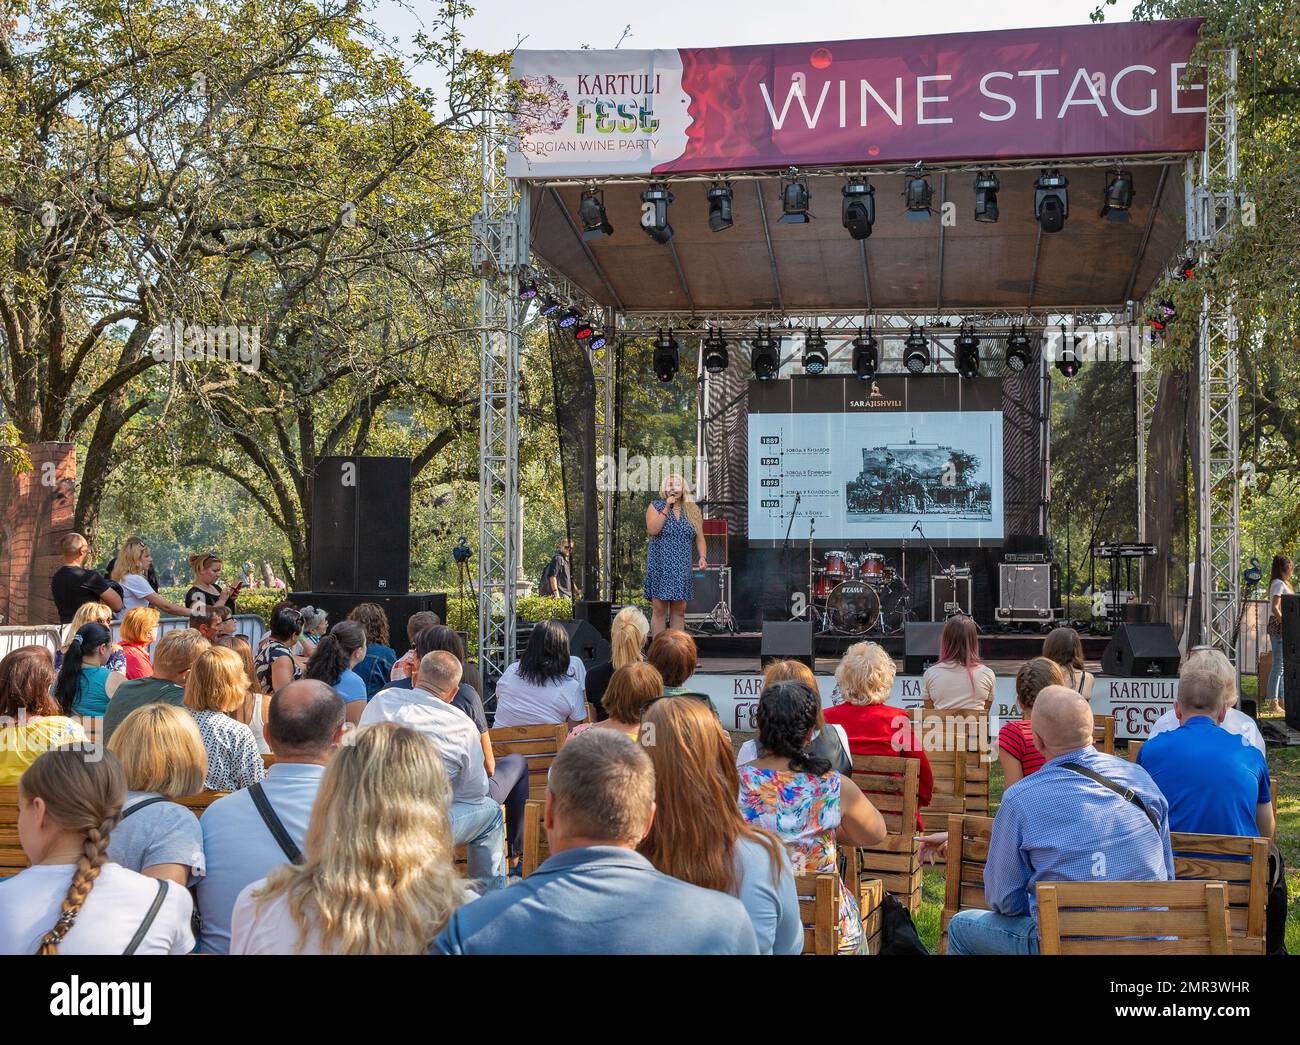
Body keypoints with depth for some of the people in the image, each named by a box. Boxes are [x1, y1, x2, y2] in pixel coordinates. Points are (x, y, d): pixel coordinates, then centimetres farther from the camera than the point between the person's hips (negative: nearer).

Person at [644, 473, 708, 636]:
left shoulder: (693, 510, 11)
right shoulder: (656, 506, 3)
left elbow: (699, 538, 11)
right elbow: (652, 530, -13)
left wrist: (702, 557, -5)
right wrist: (667, 508, -14)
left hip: (682, 567, 3)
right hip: (660, 566, -3)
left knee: (679, 610, 3)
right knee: (659, 609, -4)